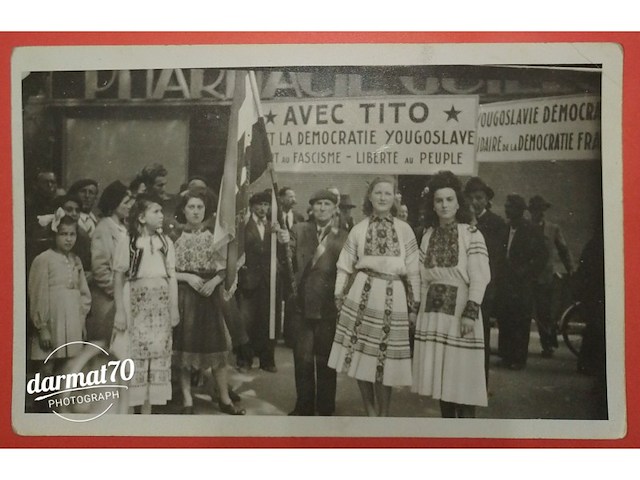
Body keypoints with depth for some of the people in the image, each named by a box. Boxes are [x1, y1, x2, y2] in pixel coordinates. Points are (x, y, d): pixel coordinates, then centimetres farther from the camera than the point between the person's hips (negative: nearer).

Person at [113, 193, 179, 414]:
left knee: (158, 352, 3)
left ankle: (147, 408, 12)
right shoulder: (127, 241, -2)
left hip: (161, 303, 4)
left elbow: (172, 277, 8)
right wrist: (119, 311, -8)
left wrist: (174, 308, 2)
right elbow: (118, 277, -3)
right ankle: (128, 406, 7)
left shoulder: (165, 241, 8)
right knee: (134, 352, -4)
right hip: (136, 302, -3)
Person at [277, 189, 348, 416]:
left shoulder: (342, 237, -3)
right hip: (303, 305, 2)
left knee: (326, 360, 10)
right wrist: (285, 244, -23)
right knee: (302, 359, 10)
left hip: (329, 307, -1)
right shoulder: (299, 230, 2)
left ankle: (325, 409, 24)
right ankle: (303, 406, 24)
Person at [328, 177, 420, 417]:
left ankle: (383, 415, 16)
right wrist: (339, 297, 5)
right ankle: (370, 413, 18)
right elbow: (344, 268, 9)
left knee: (384, 361, 2)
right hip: (361, 295, 1)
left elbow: (413, 270, 5)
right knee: (360, 358, 3)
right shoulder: (358, 229, 5)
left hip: (392, 300, -1)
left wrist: (414, 305, 3)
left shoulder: (404, 230, 3)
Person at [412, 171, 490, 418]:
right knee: (439, 375, 9)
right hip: (433, 310, 5)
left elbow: (479, 277, -11)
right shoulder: (428, 235, 9)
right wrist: (419, 309, 10)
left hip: (460, 309, -5)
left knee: (462, 375, -4)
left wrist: (470, 312, -18)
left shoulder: (471, 235, -6)